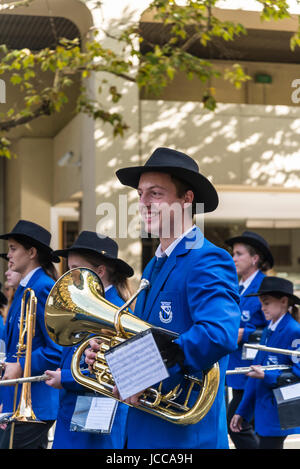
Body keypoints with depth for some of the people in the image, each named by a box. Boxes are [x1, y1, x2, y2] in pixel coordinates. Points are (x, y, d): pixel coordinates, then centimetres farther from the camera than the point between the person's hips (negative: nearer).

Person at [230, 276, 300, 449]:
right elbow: (256, 372, 16)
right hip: (263, 414, 8)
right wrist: (242, 412, 16)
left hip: (279, 415, -8)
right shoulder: (268, 331, 13)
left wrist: (266, 375, -23)